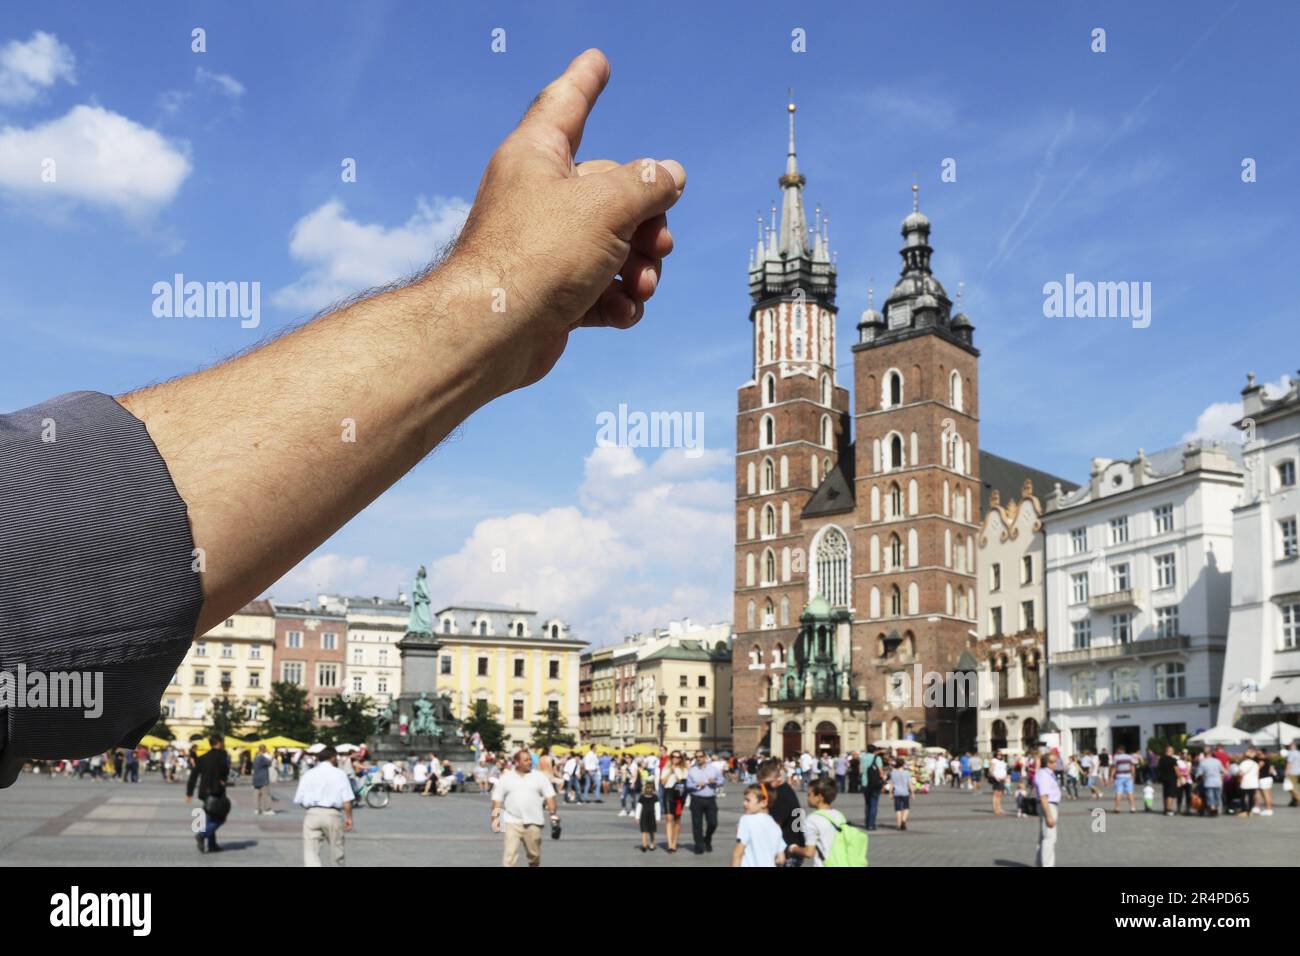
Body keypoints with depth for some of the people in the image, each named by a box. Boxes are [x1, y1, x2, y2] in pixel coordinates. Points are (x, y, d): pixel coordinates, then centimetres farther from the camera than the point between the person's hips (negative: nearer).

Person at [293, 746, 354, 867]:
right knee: (337, 853, 15)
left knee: (311, 852, -3)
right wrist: (349, 818, 1)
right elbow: (347, 800, -5)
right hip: (333, 814, -1)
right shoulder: (340, 774, 3)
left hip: (313, 814, 1)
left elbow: (299, 800, 6)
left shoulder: (308, 775, 9)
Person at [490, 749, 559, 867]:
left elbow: (550, 796, 5)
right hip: (512, 822, -1)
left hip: (533, 822, 1)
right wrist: (495, 817, -1)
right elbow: (497, 799, 8)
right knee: (510, 853, -11)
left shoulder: (539, 776, 5)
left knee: (534, 854, 10)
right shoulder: (506, 778, 6)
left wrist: (553, 815, -3)